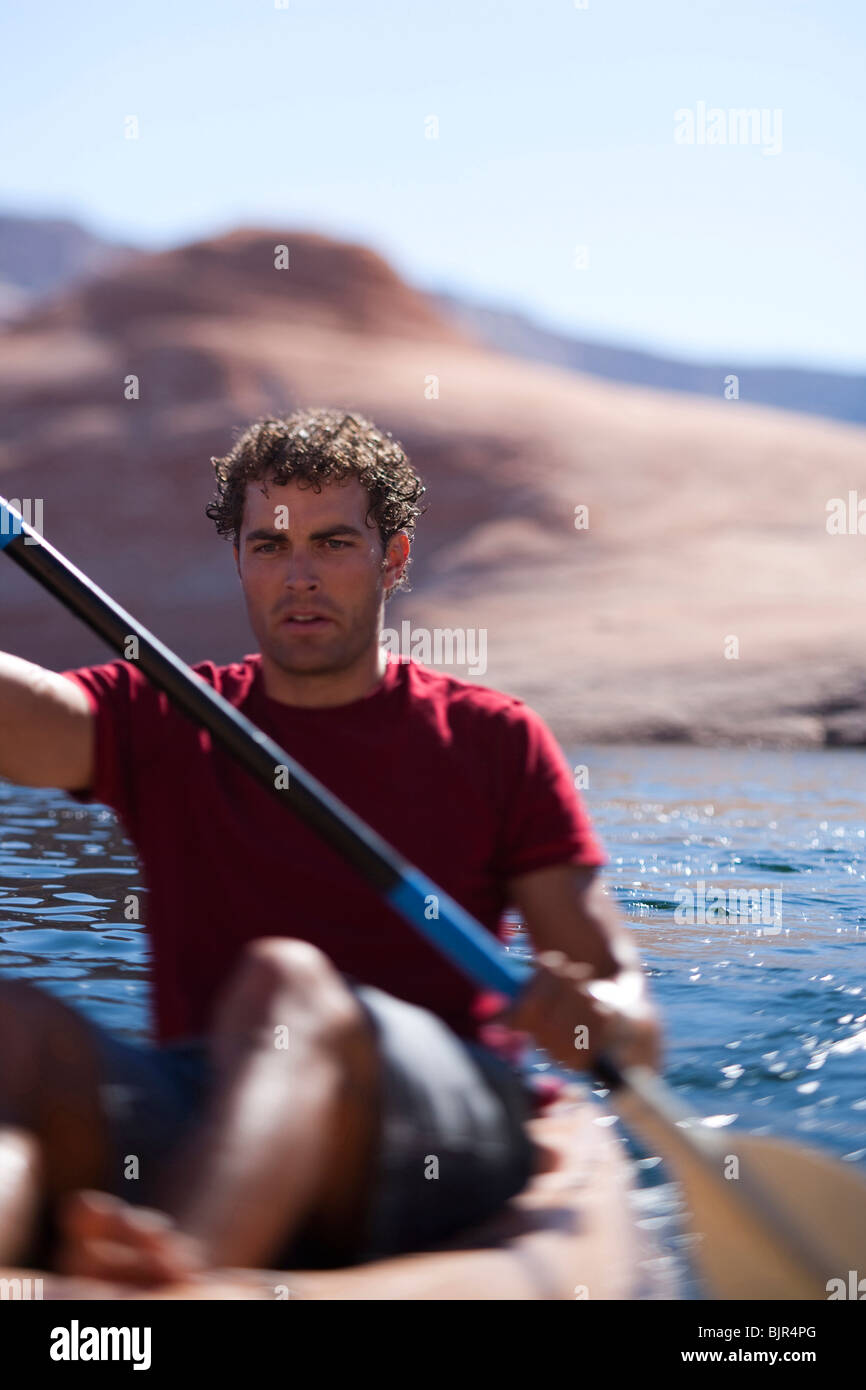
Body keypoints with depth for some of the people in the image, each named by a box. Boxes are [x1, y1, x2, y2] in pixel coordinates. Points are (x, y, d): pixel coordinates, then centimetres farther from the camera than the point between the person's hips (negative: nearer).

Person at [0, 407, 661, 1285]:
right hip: (192, 1115, 2)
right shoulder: (161, 723, 19)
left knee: (285, 979, -34)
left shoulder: (494, 740, 14)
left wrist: (595, 1021, -16)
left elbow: (625, 993, 8)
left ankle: (178, 1260, -64)